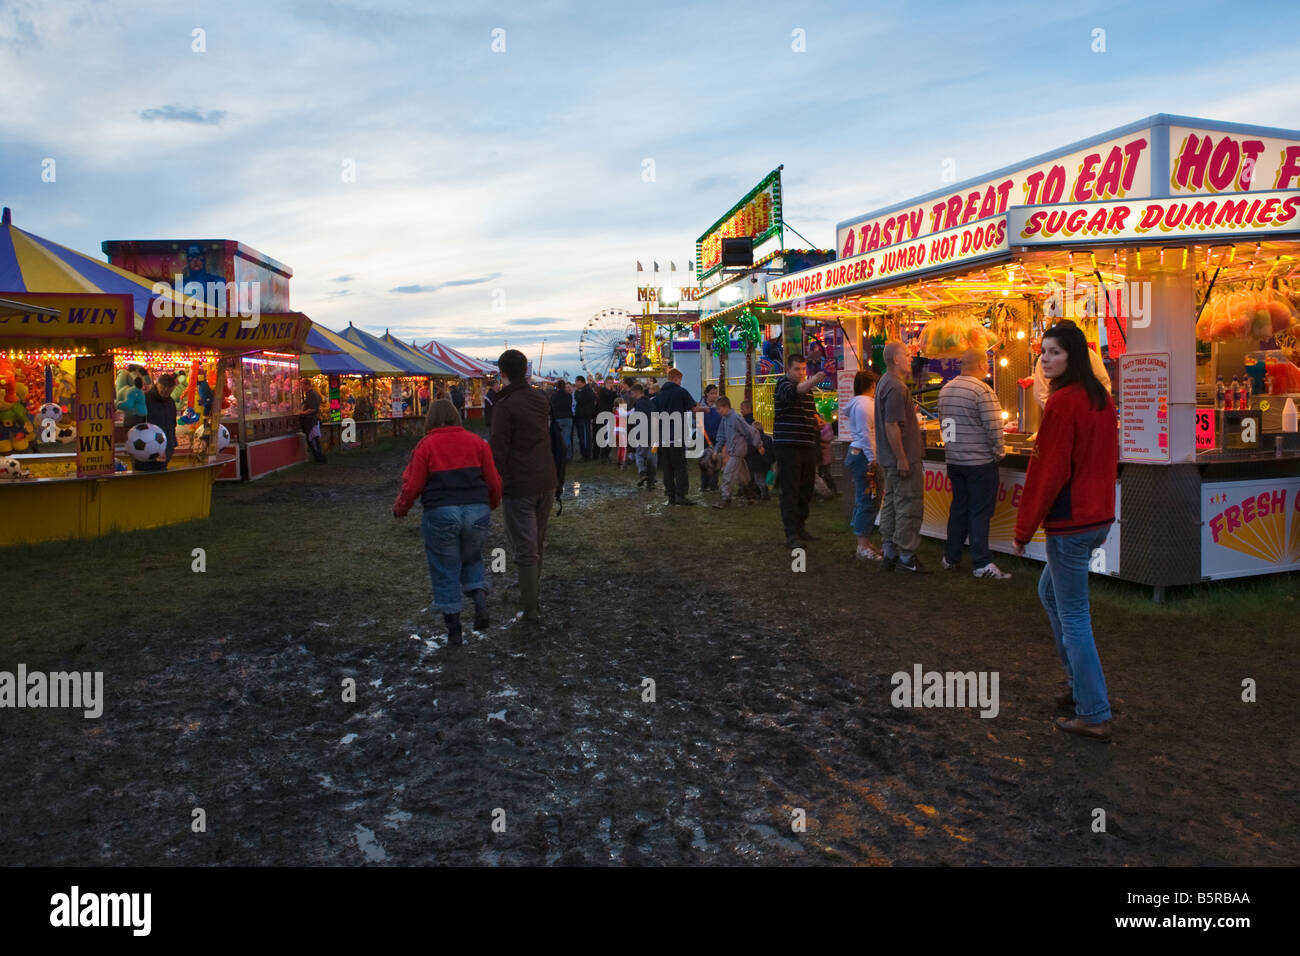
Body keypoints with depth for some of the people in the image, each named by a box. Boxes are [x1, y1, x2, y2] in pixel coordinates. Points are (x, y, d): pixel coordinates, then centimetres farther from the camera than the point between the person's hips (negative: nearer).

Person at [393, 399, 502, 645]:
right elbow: (493, 481, 7)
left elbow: (413, 485, -2)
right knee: (471, 558, 25)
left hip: (441, 514, -3)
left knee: (445, 570, 9)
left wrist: (400, 509, 16)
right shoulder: (476, 441, 7)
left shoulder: (426, 445, 0)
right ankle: (480, 599, 0)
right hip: (477, 511, 3)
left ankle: (454, 629, 14)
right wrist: (492, 504, 26)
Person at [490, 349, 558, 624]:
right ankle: (533, 591, 34)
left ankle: (531, 608, -2)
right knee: (538, 542, 20)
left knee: (525, 547, -3)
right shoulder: (541, 400, 8)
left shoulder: (505, 406, -15)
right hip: (546, 481, 7)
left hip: (518, 485, -7)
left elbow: (499, 450, -18)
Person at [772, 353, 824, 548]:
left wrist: (816, 419, 8)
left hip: (808, 445, 8)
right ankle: (791, 534, -8)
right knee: (790, 491, -8)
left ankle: (799, 528, 26)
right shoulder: (783, 383, -5)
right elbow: (793, 392, -30)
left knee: (806, 490, 14)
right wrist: (814, 380, -46)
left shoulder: (807, 387, 19)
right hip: (788, 445, -8)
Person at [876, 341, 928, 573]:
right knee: (909, 507, -4)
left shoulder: (884, 382, 13)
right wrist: (902, 458, -22)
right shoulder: (896, 387, -19)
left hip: (890, 459, 11)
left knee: (891, 505, 14)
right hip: (903, 458, -11)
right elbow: (891, 426, -24)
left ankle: (890, 554, 20)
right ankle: (906, 558, 2)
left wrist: (909, 412, 17)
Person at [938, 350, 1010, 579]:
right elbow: (993, 428, -18)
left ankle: (951, 558, 20)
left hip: (953, 460, 7)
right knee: (980, 512, -3)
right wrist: (999, 453, -5)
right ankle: (982, 563, -1)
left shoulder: (945, 390, 9)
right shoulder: (982, 391, -15)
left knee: (958, 508, 15)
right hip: (980, 461, -7)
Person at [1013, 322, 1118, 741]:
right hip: (1098, 516, 9)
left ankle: (1094, 715, 6)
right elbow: (1108, 460, 16)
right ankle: (1080, 681, 32)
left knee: (1073, 614, -1)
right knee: (1049, 592, 24)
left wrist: (1024, 529, -12)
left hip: (1069, 523, -9)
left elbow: (1048, 471, -19)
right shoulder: (1101, 398, 9)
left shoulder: (1063, 401, -18)